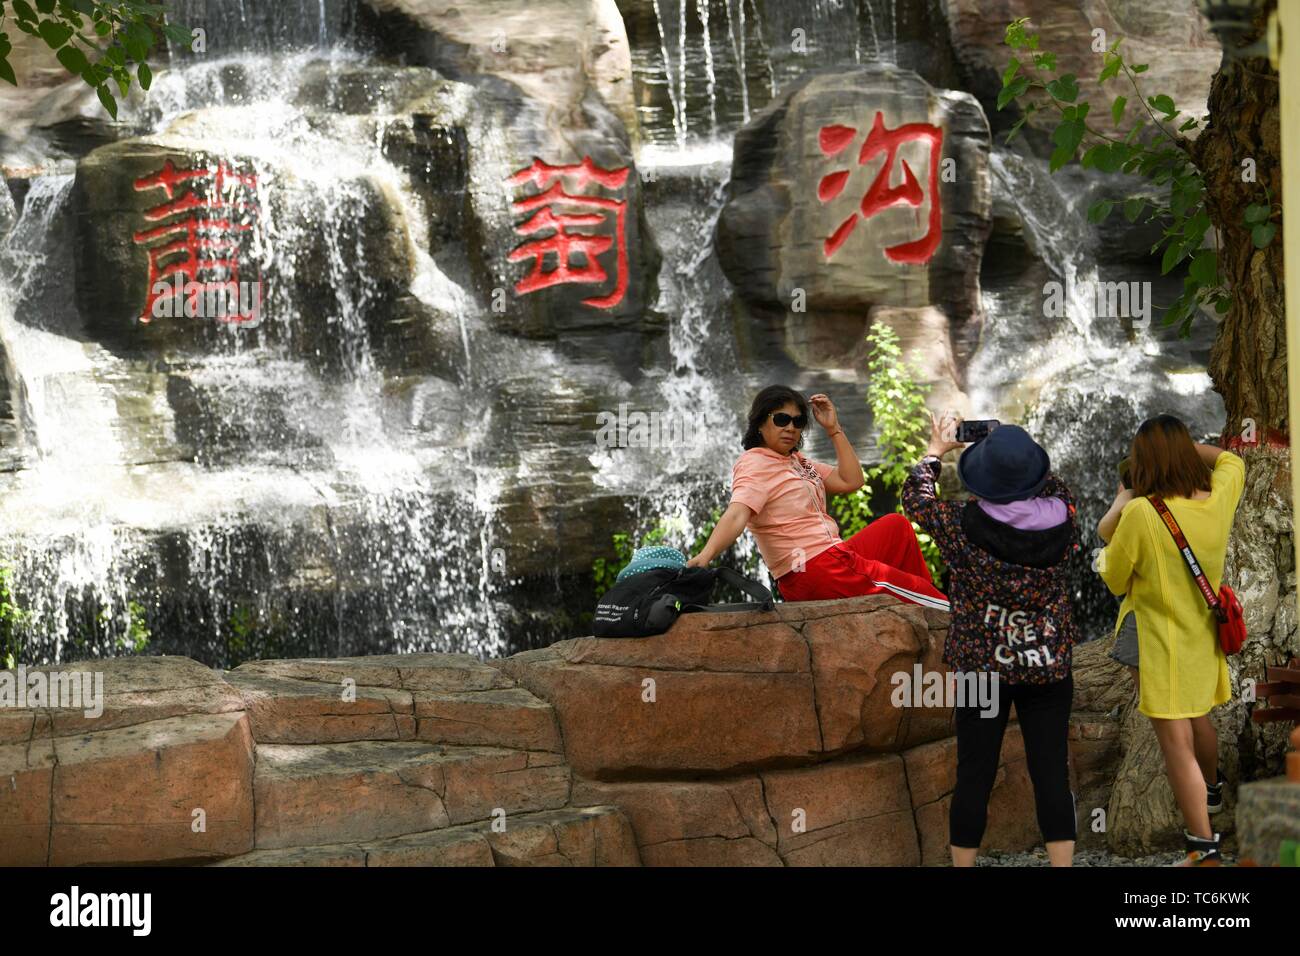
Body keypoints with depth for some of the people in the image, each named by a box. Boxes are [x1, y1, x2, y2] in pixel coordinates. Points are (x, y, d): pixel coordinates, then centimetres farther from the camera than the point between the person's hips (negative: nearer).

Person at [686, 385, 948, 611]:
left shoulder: (796, 461, 16)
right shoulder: (754, 464, -12)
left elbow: (850, 481, 11)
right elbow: (736, 516, -29)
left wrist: (834, 429, 7)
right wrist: (704, 557, -47)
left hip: (835, 557, 10)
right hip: (821, 573, -10)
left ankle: (923, 602, 27)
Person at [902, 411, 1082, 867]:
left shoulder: (963, 525, -13)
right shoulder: (1062, 518, -9)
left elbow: (915, 497, 6)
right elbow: (1056, 486, 15)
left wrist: (936, 450, 19)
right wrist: (1020, 452, 19)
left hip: (981, 668, -1)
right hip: (1049, 668, 1)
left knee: (974, 775, 6)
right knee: (1052, 773, 5)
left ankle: (963, 864, 16)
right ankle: (1062, 863, 8)